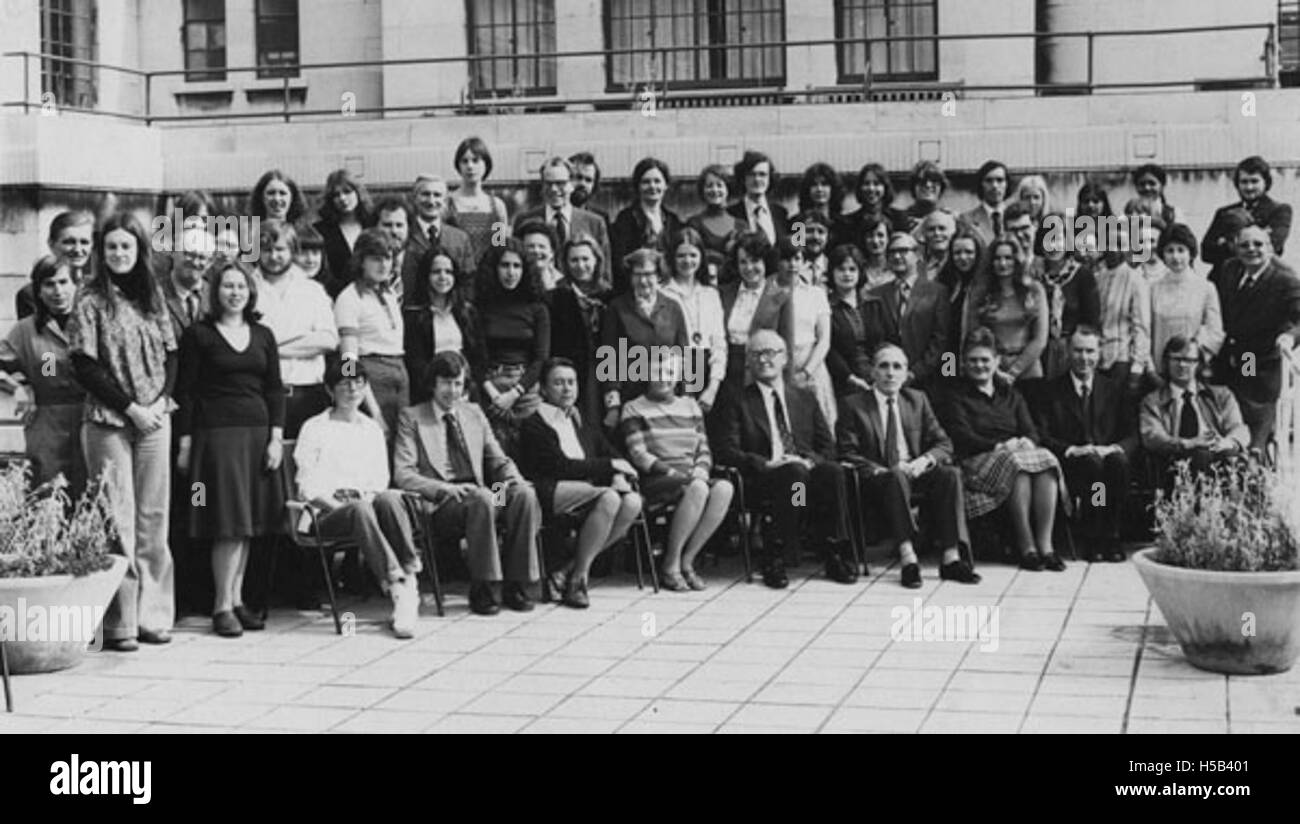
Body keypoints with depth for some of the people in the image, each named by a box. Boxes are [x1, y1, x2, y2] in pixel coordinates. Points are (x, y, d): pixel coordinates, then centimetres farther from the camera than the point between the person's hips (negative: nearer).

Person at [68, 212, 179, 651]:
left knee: (153, 517, 6)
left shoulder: (152, 298, 11)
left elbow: (170, 355, 11)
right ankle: (118, 622, 0)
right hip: (108, 422, -4)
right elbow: (85, 368, -8)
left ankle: (153, 615, 13)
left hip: (155, 420, 4)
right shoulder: (91, 302, -2)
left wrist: (161, 401, -5)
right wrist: (130, 407, -13)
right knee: (118, 520, -4)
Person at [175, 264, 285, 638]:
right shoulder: (198, 335, 1)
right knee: (229, 522, -8)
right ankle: (223, 606, -3)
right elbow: (185, 392, -1)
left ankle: (237, 600, 11)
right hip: (216, 432, -4)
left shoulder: (263, 336, 12)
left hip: (258, 432, 4)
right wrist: (185, 443, -6)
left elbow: (275, 390, 11)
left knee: (249, 522, 4)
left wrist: (277, 437, 2)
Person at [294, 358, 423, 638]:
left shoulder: (372, 429, 23)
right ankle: (398, 587, -49)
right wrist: (342, 505, -14)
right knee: (359, 509, -39)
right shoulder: (315, 429, 9)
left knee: (389, 498, -34)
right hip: (327, 515, -3)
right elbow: (307, 488, 1)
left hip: (368, 504, 3)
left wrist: (368, 497, -7)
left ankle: (410, 577, -42)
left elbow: (380, 481, 16)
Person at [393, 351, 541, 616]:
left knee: (524, 493, -25)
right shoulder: (412, 418, 5)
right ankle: (481, 591, -28)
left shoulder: (474, 414, 21)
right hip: (439, 505, -5)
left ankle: (515, 586, -20)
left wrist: (513, 480, -3)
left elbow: (498, 460, 21)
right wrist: (445, 488, -20)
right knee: (482, 498, -37)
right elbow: (402, 474, -5)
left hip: (479, 496, 5)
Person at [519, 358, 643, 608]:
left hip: (587, 492, 7)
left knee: (632, 502, -22)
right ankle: (577, 579, -22)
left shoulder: (584, 424, 23)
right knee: (608, 498, -32)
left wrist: (619, 477, -7)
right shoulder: (533, 423, 0)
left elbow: (614, 456, 18)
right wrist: (610, 466, -7)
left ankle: (571, 571, -15)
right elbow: (561, 466, -10)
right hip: (549, 493, -7)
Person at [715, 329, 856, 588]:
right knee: (795, 474, -37)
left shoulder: (805, 399, 21)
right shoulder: (739, 403, 11)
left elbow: (827, 446, 15)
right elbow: (727, 451, 0)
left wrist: (809, 460, -8)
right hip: (763, 479, -3)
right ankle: (777, 559, -30)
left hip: (807, 469, 3)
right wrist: (765, 464, -15)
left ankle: (835, 554, -26)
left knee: (833, 471, -31)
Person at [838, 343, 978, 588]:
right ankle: (907, 557, -45)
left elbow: (944, 445, 10)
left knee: (951, 473, -27)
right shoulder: (854, 405, 4)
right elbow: (848, 454, -3)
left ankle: (951, 558, -32)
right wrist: (880, 471, -20)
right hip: (878, 479, -4)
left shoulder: (918, 400, 16)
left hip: (916, 472, 4)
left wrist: (924, 460, -13)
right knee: (897, 477, -38)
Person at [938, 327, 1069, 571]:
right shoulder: (955, 398, 12)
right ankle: (1026, 547, -35)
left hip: (1019, 451, 4)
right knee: (1017, 463, -36)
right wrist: (999, 446, -17)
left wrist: (1026, 443, -12)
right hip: (978, 462, -4)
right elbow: (963, 439, -3)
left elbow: (1031, 431, 13)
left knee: (1046, 460, -30)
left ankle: (1045, 544, -34)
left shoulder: (1010, 395, 26)